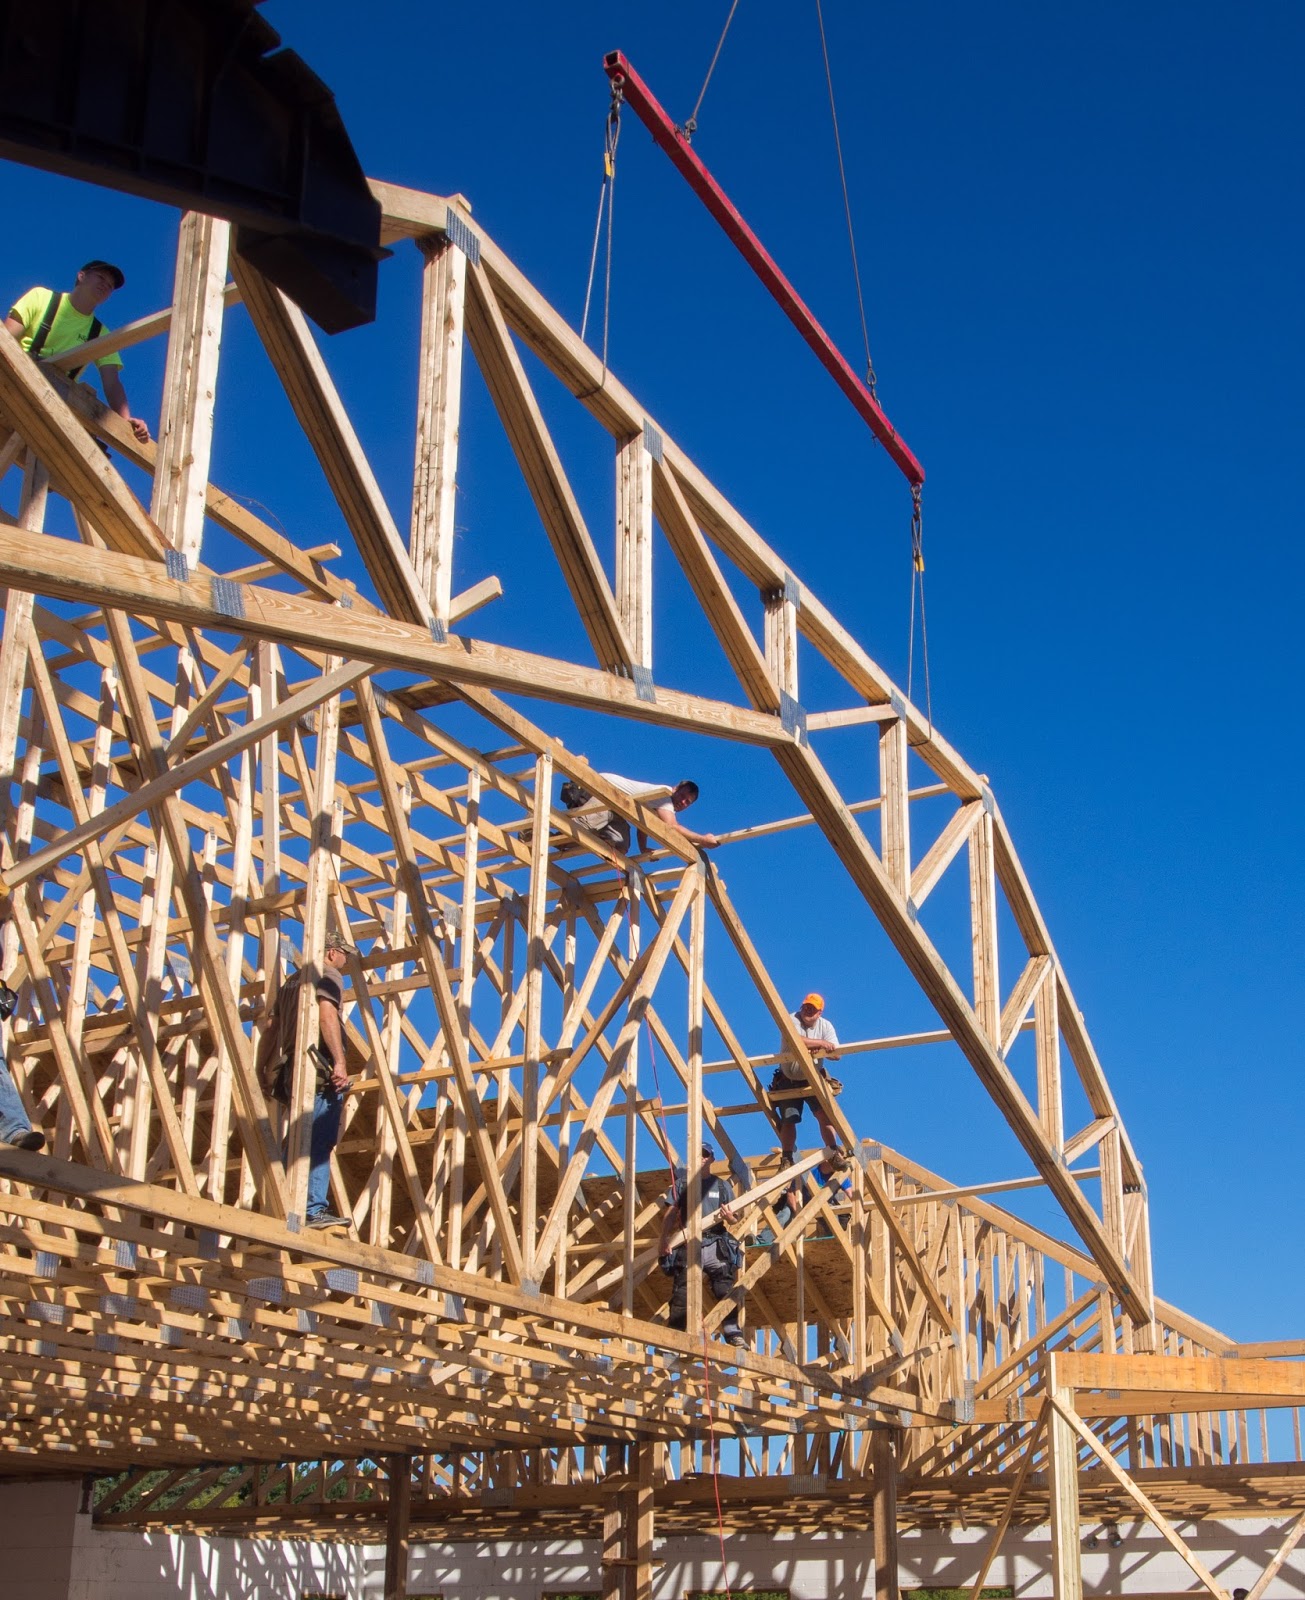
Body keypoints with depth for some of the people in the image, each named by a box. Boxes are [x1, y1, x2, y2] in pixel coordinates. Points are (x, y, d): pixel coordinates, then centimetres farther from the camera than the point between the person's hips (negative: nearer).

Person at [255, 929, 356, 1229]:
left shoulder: (292, 981, 26)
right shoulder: (328, 975, 1)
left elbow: (271, 1027, 24)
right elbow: (326, 1013, -17)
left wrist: (261, 1069, 25)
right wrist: (340, 1061, -23)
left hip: (292, 1068, 9)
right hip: (319, 1069, -9)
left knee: (302, 1141, 12)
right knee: (319, 1141, -13)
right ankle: (314, 1209, -21)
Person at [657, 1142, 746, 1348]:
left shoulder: (722, 1185, 15)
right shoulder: (681, 1184, 13)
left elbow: (733, 1218, 13)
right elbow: (670, 1214, 6)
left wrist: (729, 1217, -12)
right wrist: (664, 1238, -10)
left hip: (716, 1245, 0)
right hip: (688, 1245, 0)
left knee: (726, 1291, -8)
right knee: (681, 1295, -5)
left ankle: (735, 1336, -8)